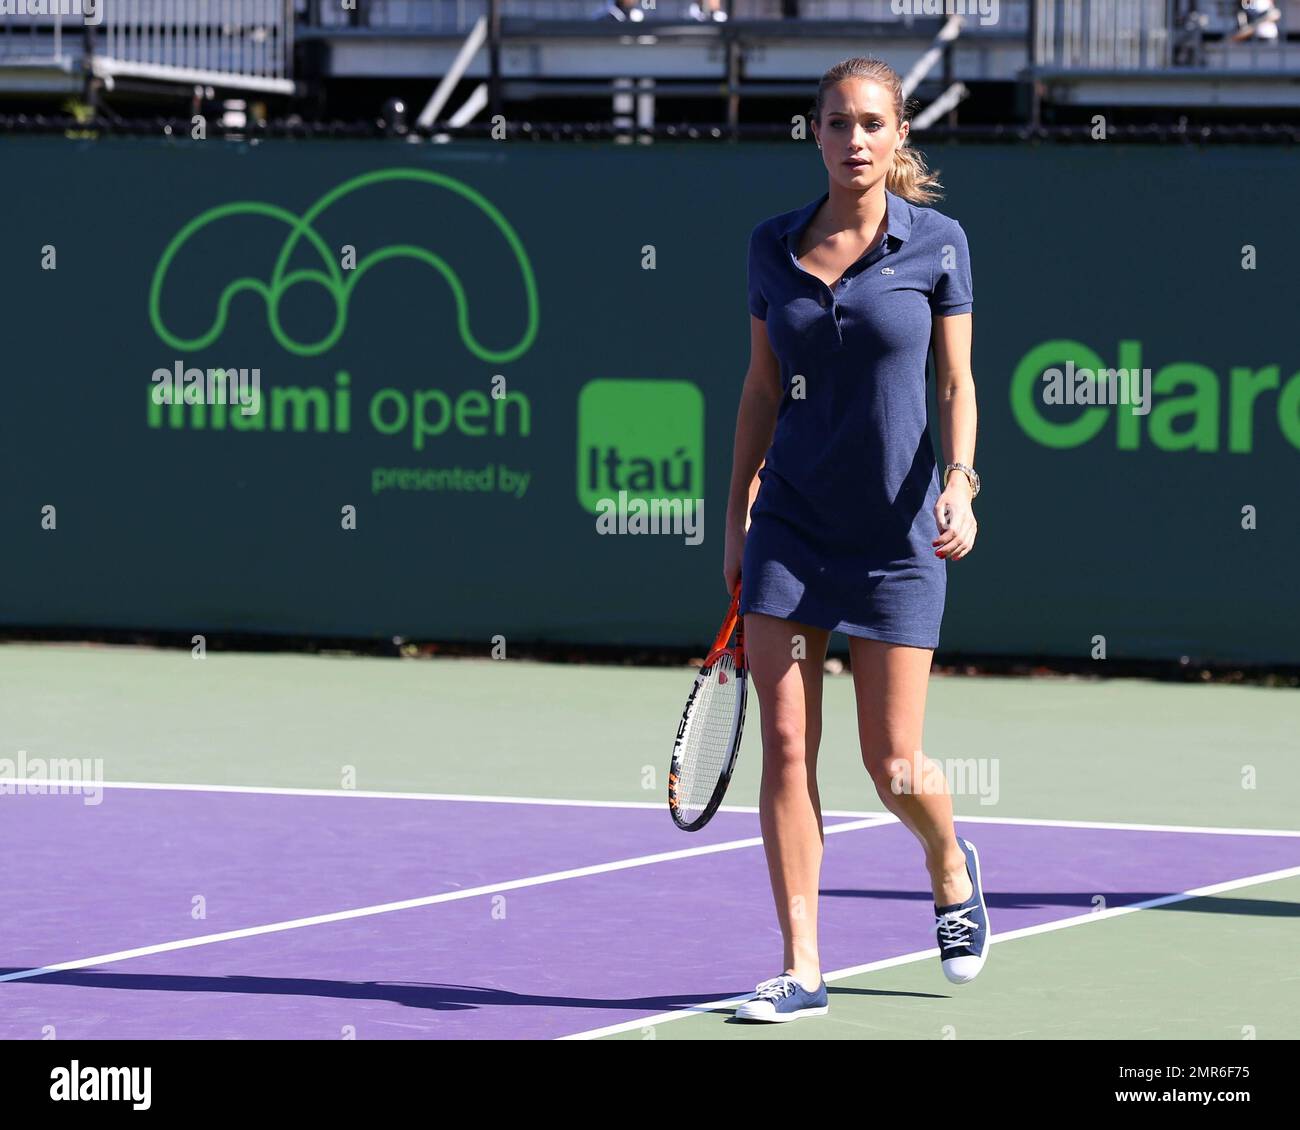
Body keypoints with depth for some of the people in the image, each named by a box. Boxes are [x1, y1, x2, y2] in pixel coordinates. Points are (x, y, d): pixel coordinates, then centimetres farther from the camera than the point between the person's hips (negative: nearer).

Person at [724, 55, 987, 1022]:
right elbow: (761, 389, 12)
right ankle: (801, 970, -2)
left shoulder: (937, 243, -3)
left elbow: (957, 382, 0)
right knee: (786, 744, -6)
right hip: (790, 524, 2)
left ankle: (952, 869, 34)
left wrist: (959, 482, -17)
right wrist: (738, 521, 10)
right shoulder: (773, 247, 4)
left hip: (897, 533, -2)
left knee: (894, 769, 0)